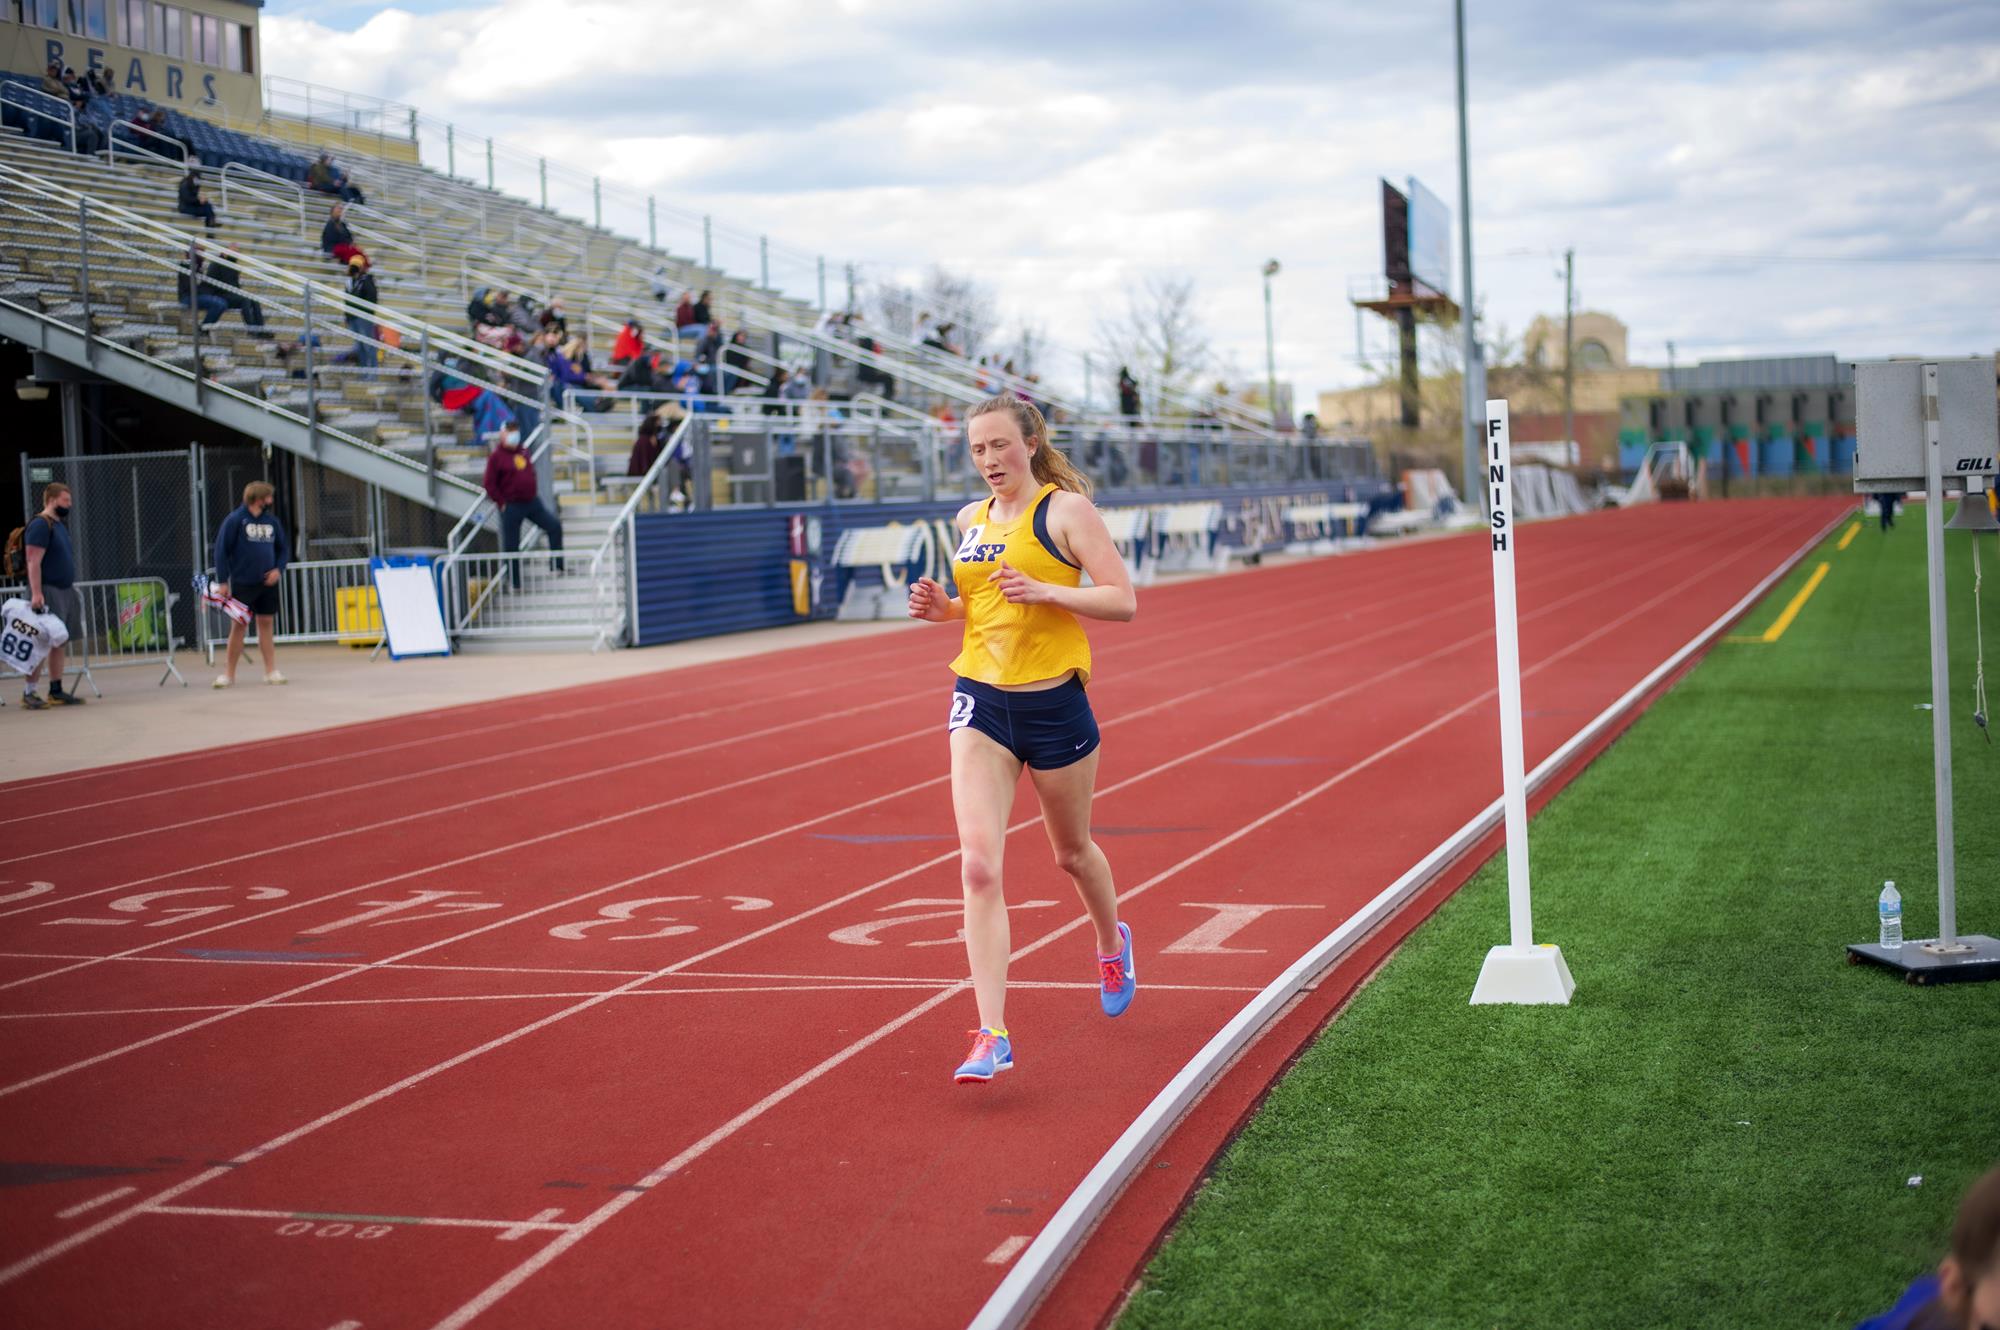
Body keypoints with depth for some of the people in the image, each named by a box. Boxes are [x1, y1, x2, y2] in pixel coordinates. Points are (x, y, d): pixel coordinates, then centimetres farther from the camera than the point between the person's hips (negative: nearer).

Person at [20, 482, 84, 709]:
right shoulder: (40, 525, -11)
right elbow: (34, 562, -17)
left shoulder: (60, 524, 17)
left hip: (65, 590, 9)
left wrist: (71, 588, 20)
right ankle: (28, 692, -5)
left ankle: (56, 692, 14)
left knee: (59, 642, 10)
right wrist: (36, 593, -24)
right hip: (48, 591, -9)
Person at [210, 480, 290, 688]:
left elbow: (284, 548, 15)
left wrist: (279, 569, -2)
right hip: (242, 583, -4)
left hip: (267, 583, 4)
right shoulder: (235, 520, -8)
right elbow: (221, 551, -7)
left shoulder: (272, 521, 6)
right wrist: (222, 581, -10)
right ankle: (228, 674, 6)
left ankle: (271, 671, 11)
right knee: (238, 626, -2)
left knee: (267, 624, 6)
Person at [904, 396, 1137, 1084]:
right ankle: (992, 1036, -14)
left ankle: (1112, 942, 52)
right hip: (979, 700, 4)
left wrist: (1046, 591, -25)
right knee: (978, 866, -12)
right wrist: (942, 607, 3)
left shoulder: (1065, 509, -7)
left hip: (1054, 703, -3)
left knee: (1071, 851, 18)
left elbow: (1123, 600, -12)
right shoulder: (970, 519, 10)